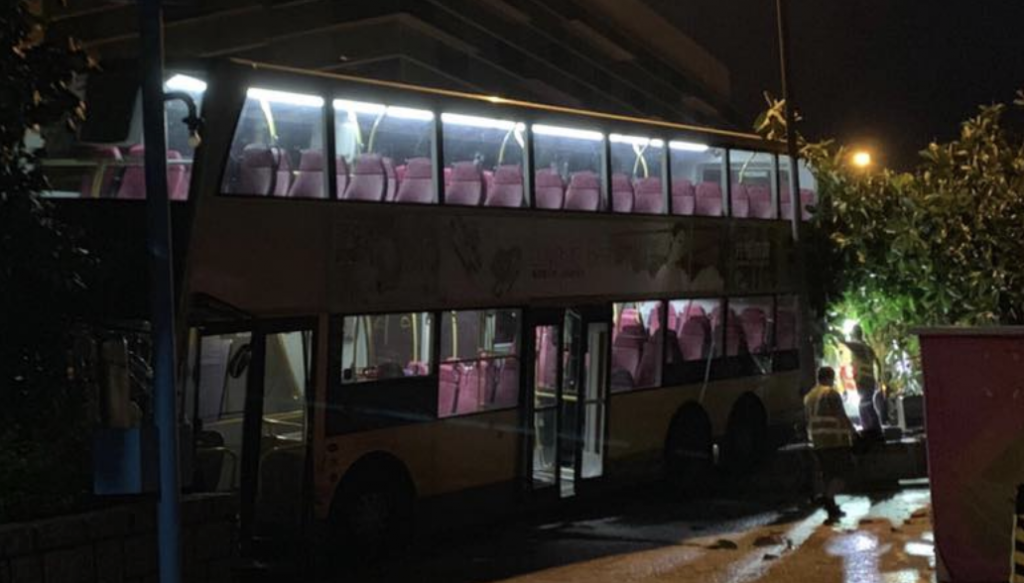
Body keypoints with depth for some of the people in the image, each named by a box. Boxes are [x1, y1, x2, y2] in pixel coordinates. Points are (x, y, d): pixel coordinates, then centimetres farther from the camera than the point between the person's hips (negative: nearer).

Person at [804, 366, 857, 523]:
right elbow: (841, 416, -12)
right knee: (838, 474, -6)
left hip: (817, 441, 7)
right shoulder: (831, 393, -8)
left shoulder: (809, 396, 16)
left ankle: (832, 509, 11)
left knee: (826, 475, 10)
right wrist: (853, 431, -3)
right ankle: (828, 497, -25)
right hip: (835, 439, -7)